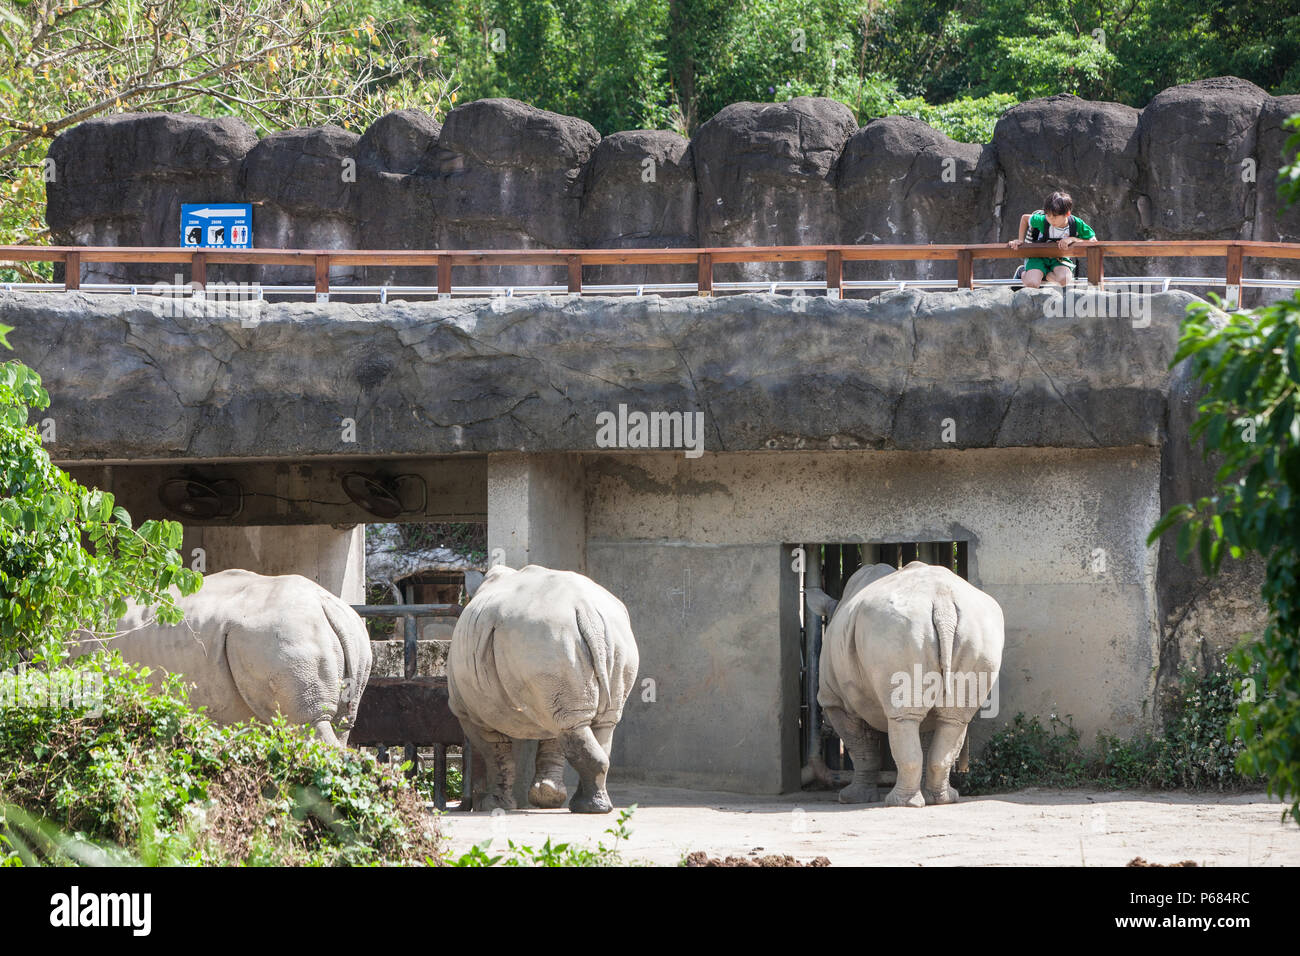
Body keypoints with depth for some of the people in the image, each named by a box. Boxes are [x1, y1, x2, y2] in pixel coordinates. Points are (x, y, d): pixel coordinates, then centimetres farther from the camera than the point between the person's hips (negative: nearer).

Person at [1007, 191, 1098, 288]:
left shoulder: (1076, 224, -20)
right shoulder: (1042, 221, -20)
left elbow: (1093, 242, -12)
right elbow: (1025, 218, 1)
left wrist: (1072, 239, -24)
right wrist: (1020, 240, 1)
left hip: (1060, 258, 1)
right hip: (1039, 257, -1)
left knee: (1064, 280, -34)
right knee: (1032, 284, -30)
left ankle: (1044, 274, 1)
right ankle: (1022, 273, 9)